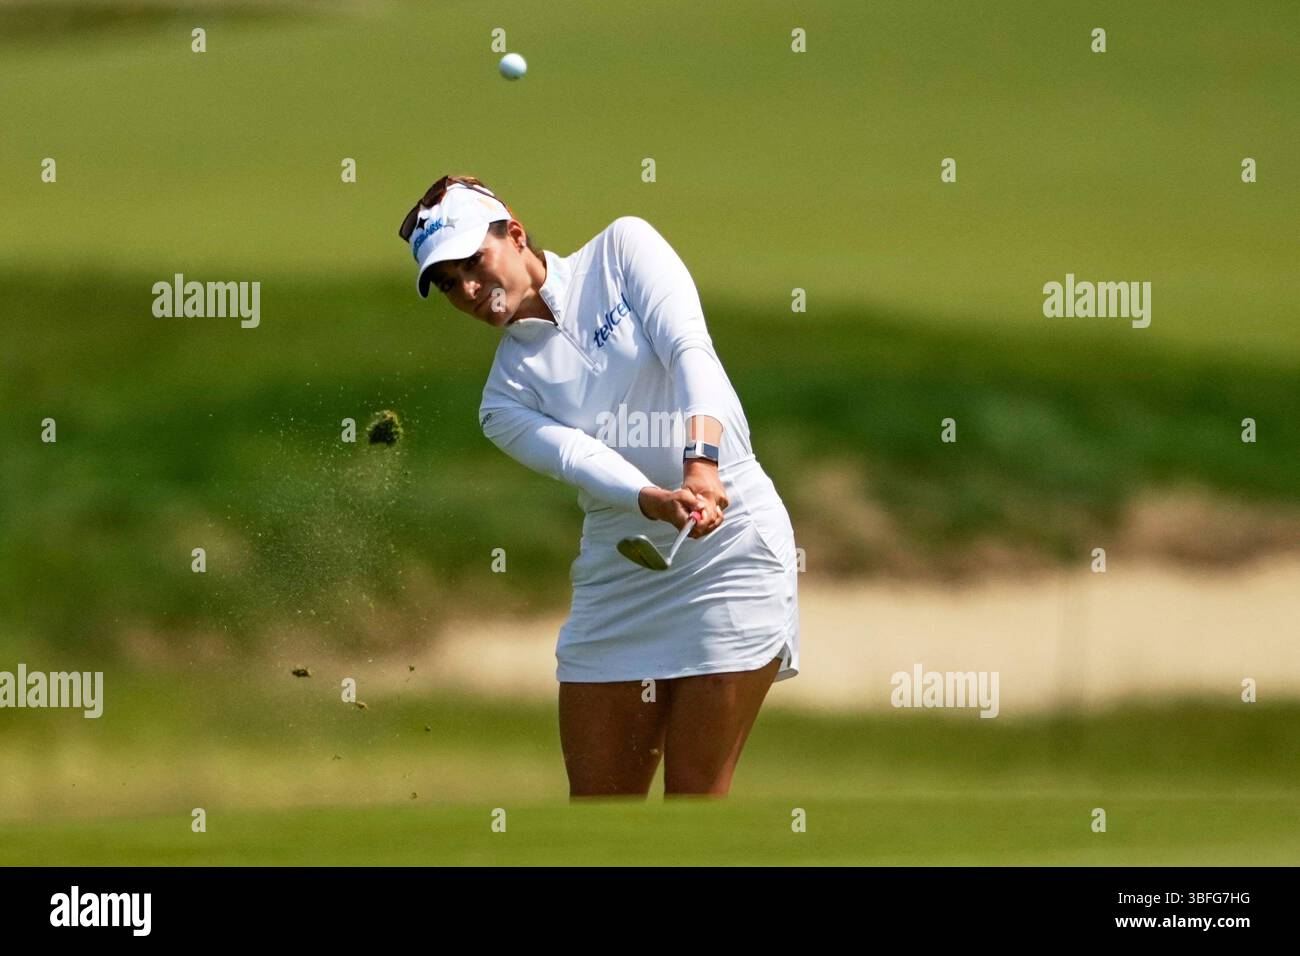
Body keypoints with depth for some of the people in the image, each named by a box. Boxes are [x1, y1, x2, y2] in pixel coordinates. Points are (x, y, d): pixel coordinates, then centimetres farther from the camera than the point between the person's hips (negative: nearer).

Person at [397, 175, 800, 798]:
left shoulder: (622, 249, 2)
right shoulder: (507, 401, 5)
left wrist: (701, 464, -30)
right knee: (597, 802, 2)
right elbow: (580, 461, -13)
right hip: (617, 577, 4)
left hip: (730, 545, -4)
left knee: (695, 796, -8)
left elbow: (690, 349, -12)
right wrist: (658, 501, -35)